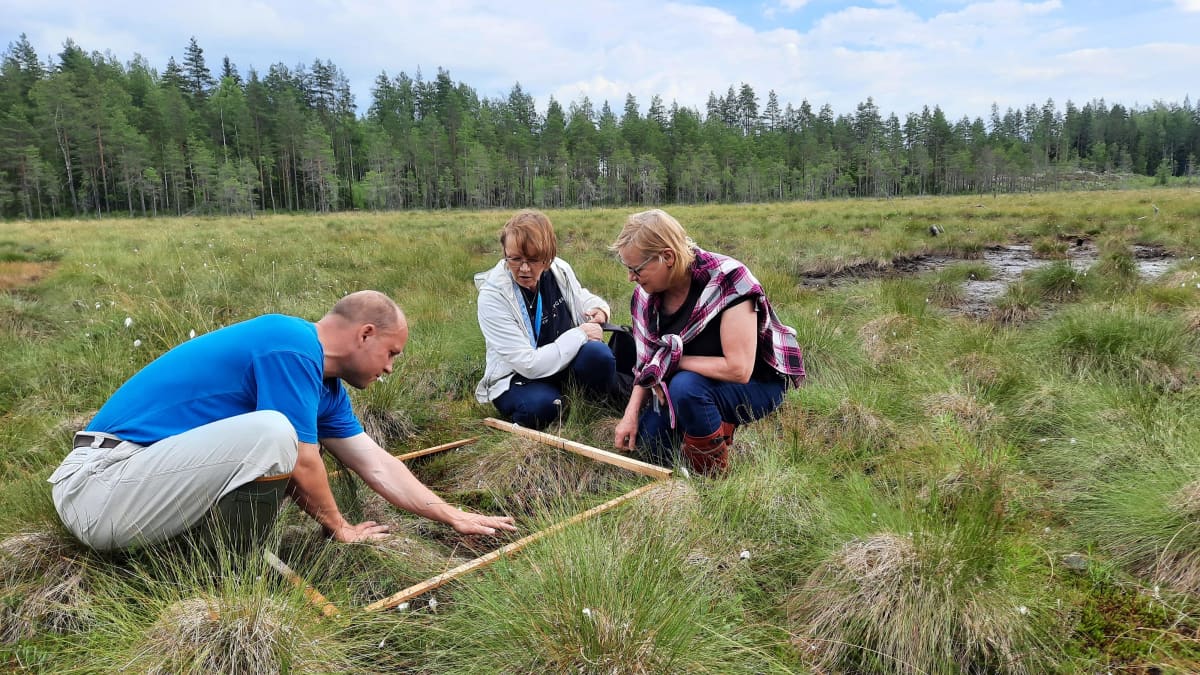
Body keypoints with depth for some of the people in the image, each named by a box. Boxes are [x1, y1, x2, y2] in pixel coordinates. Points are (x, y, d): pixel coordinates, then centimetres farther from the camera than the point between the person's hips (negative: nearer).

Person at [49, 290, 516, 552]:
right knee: (273, 433, -28)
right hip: (100, 488, -9)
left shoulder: (323, 379, 9)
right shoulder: (293, 346, -19)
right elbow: (300, 465, -18)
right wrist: (341, 529, 0)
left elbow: (376, 465, 12)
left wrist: (455, 517, 14)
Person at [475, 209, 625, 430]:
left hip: (564, 364, 4)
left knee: (597, 354, -28)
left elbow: (583, 298, 17)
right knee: (541, 404, -37)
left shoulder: (560, 271, -8)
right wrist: (580, 335, -21)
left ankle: (615, 403, 0)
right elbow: (530, 364, -24)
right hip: (517, 379, -4)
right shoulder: (492, 297, -21)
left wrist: (598, 308, -9)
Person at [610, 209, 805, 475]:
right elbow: (647, 363, 0)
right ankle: (717, 423, 16)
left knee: (686, 386, -34)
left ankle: (714, 473, -11)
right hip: (697, 380, 7)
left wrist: (672, 360, -24)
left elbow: (738, 369, -32)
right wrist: (631, 414, -13)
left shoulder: (727, 281, -29)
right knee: (647, 437, -6)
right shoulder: (647, 293, -8)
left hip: (758, 382, -7)